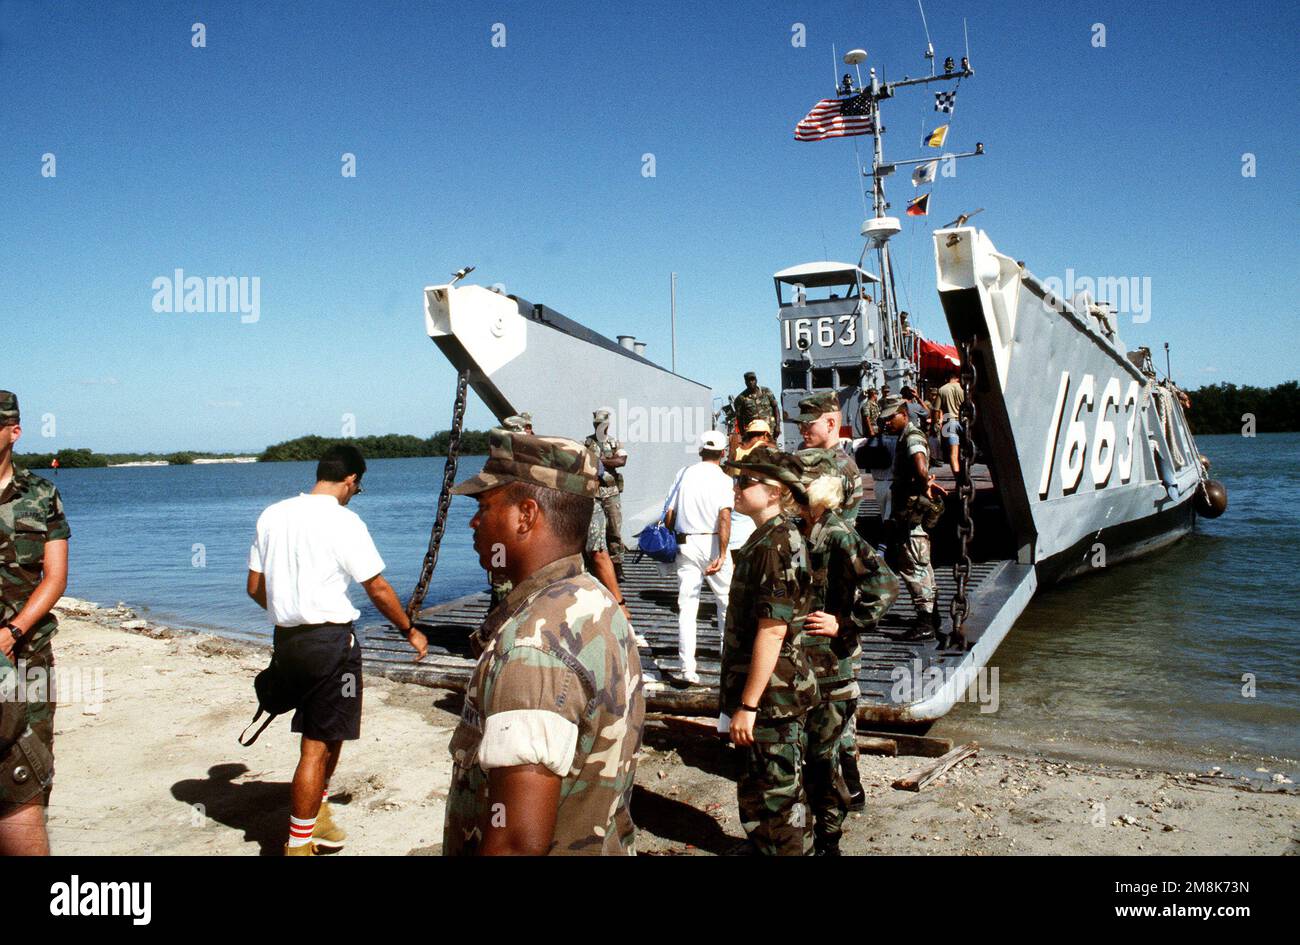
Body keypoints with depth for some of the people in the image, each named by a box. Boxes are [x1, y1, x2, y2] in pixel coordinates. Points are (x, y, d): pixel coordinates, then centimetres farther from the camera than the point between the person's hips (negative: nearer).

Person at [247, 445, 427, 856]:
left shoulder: (272, 514, 7)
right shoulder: (343, 521, -12)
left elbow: (255, 587, 12)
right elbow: (378, 589, -8)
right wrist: (410, 631, 5)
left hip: (285, 640, 7)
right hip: (330, 641, -7)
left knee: (330, 730, 22)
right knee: (318, 745, 2)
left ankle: (318, 817, 33)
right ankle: (298, 845, 9)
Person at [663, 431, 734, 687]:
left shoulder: (684, 474, 7)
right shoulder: (723, 479, -3)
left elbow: (669, 517, 7)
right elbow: (724, 517, -17)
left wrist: (673, 540, 23)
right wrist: (722, 555, -23)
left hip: (685, 544, 3)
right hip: (712, 542, -2)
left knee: (687, 607, 3)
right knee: (727, 600, 15)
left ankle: (688, 669, -1)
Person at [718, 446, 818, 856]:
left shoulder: (777, 545, -20)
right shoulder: (771, 538, 12)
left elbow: (772, 631, -25)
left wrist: (747, 705, -23)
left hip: (771, 694, -10)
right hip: (772, 690, 10)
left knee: (776, 794, 2)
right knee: (760, 789, 21)